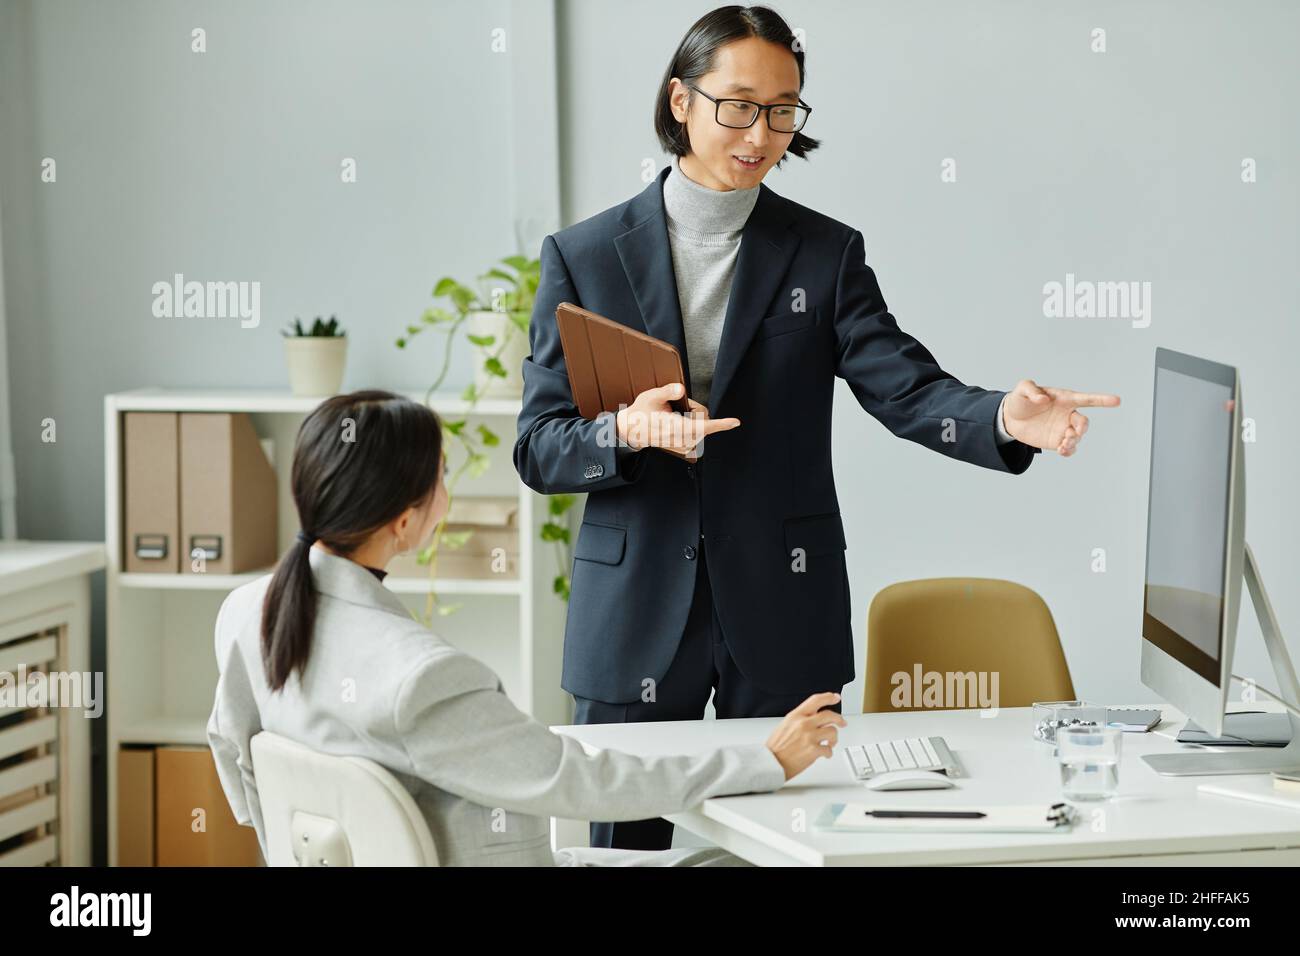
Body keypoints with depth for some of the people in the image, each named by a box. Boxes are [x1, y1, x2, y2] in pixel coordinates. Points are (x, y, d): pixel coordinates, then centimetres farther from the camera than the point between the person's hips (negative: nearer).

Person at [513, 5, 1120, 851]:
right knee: (627, 846, 5)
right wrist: (627, 433, -21)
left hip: (783, 615, 1)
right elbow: (539, 448, 0)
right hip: (636, 617, 0)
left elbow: (906, 388, -8)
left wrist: (1004, 417, -29)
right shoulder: (584, 257, 3)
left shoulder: (825, 254, 5)